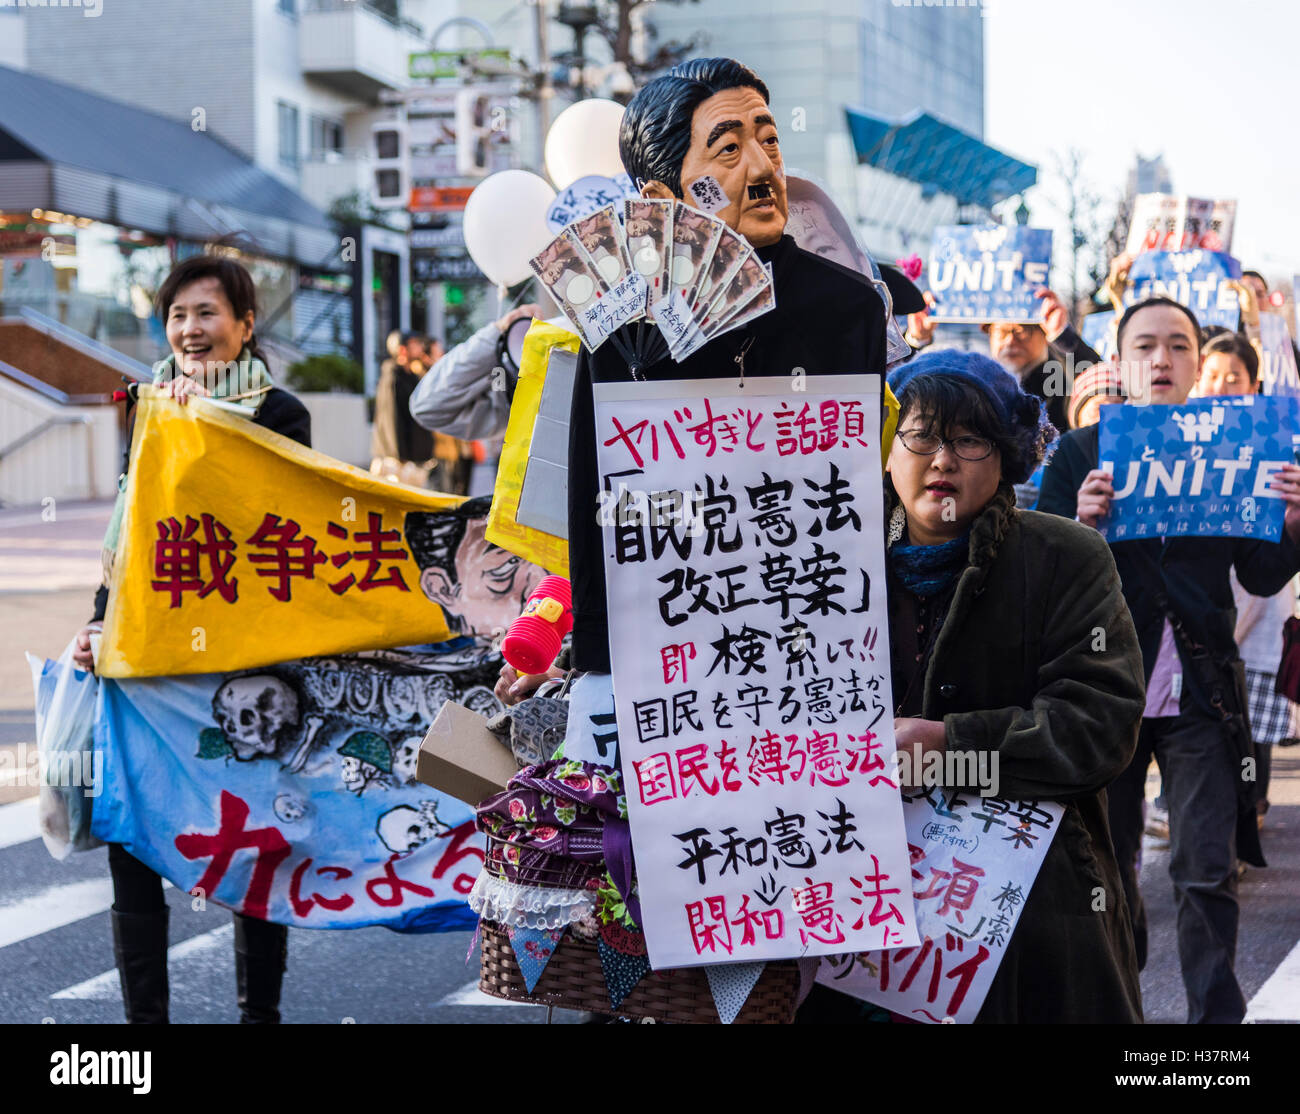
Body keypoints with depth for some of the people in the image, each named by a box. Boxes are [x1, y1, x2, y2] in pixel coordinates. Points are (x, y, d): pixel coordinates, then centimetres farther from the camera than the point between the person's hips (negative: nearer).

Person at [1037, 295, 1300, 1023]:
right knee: (1108, 863, 10)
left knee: (1208, 871, -1)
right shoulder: (1080, 452, 3)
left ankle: (1218, 1016, 9)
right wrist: (1082, 524, -22)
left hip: (1199, 689, 0)